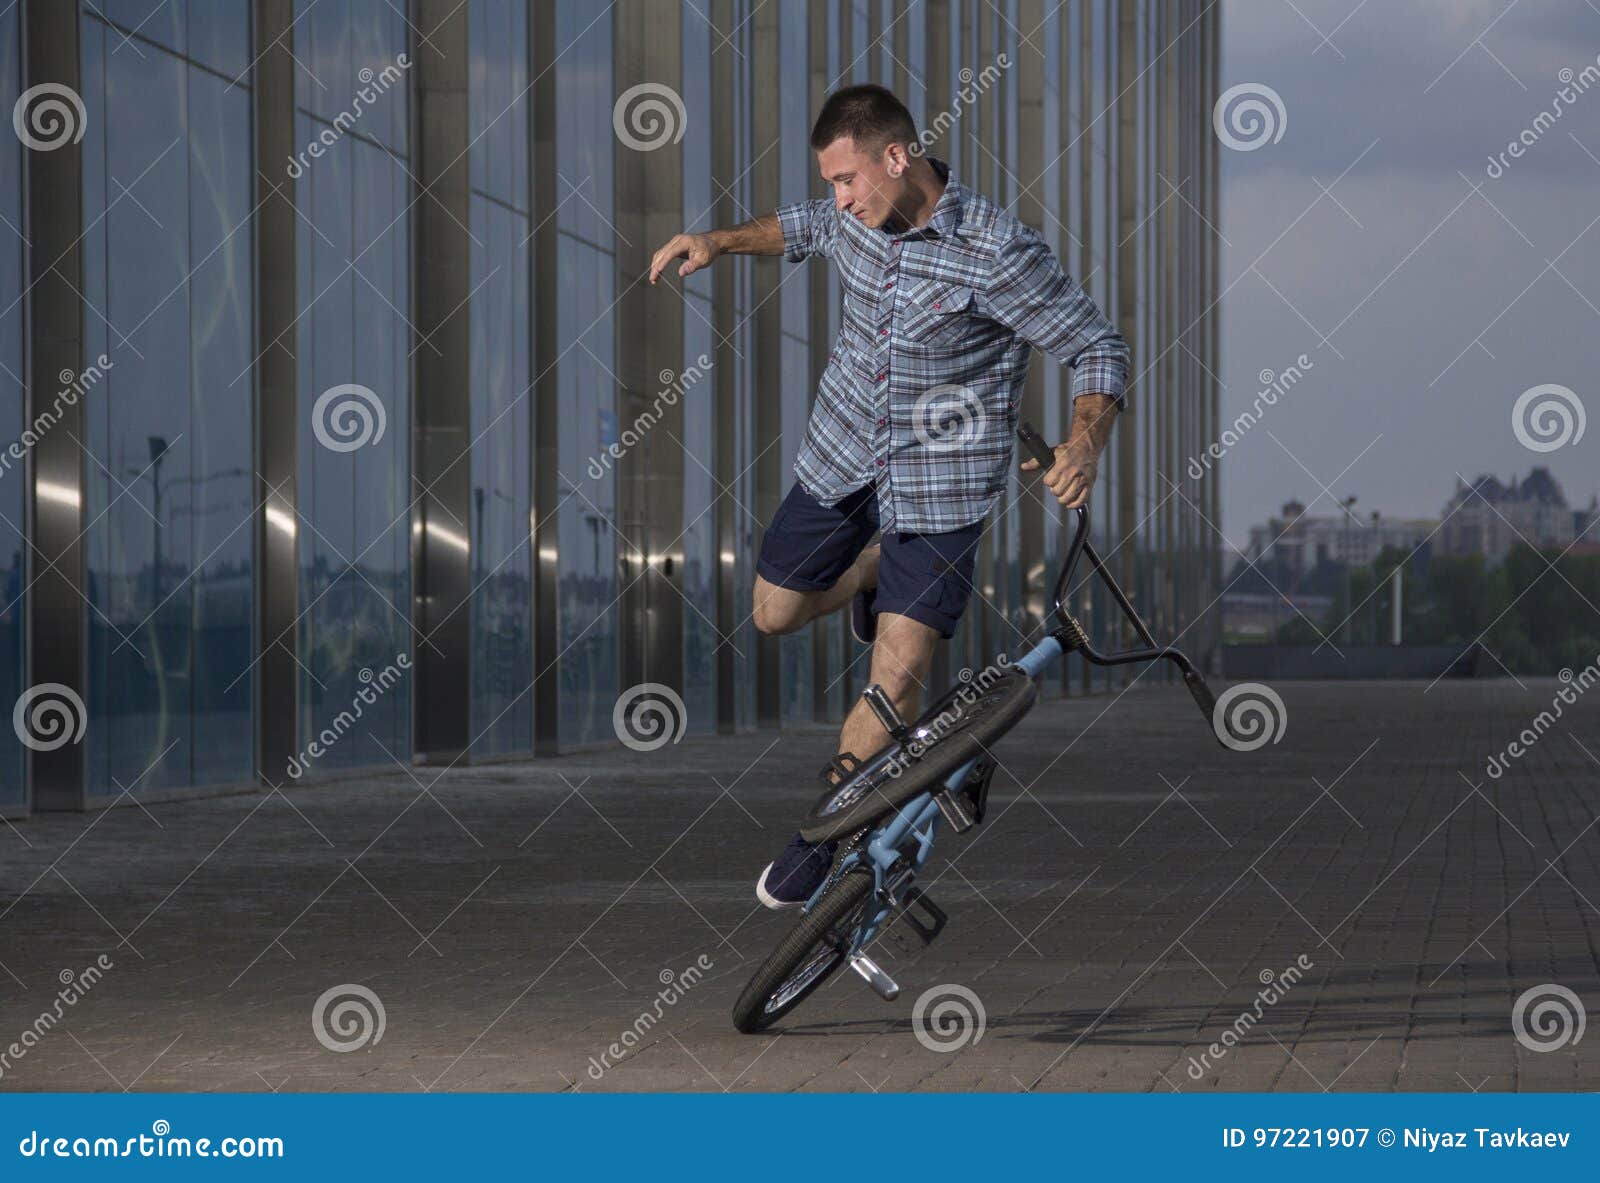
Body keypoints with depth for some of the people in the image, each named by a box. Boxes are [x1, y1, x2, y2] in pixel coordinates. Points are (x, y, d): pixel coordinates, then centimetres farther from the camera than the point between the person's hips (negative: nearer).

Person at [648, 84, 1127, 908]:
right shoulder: (856, 216, -6)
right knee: (775, 616, 18)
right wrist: (721, 241, 5)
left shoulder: (997, 253, -23)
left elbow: (1096, 347, -15)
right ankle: (879, 565, 46)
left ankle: (825, 832, 7)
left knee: (898, 676, -11)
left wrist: (1085, 444, -32)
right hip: (841, 457, 6)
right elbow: (805, 228, 21)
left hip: (941, 477, -6)